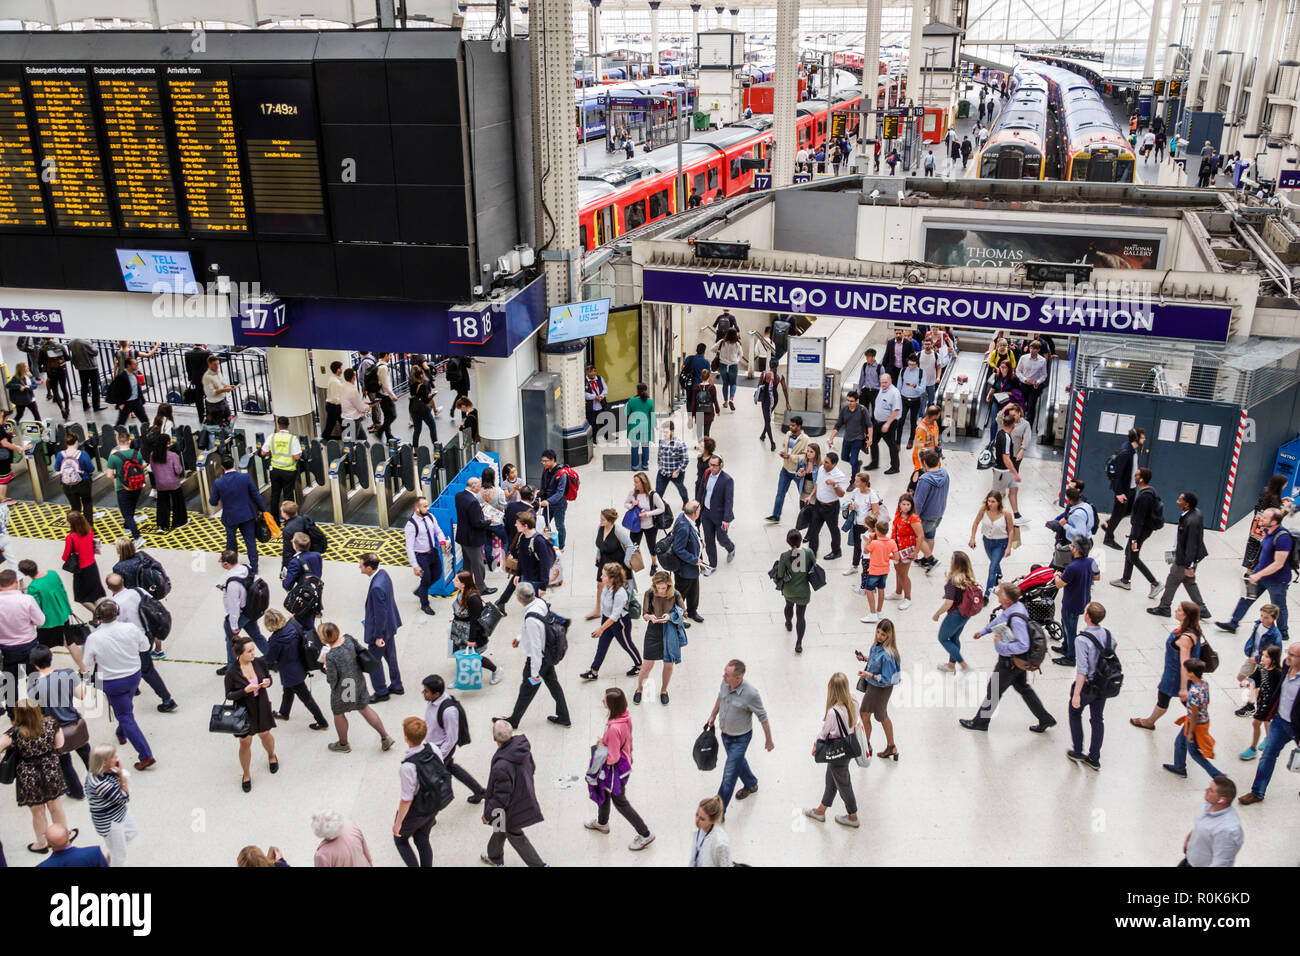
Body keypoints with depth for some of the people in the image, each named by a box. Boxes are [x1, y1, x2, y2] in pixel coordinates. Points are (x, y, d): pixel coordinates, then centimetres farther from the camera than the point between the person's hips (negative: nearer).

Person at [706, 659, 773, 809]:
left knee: (729, 775, 1)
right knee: (738, 761, 30)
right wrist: (713, 715, 17)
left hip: (740, 739, -7)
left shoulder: (750, 694, -33)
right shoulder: (725, 682, -16)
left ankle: (719, 810, 16)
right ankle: (751, 785, 57)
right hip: (725, 733, 7)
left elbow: (763, 717, -19)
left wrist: (769, 740, -9)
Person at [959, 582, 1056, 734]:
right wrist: (983, 630, 19)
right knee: (1023, 688, 24)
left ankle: (980, 722, 28)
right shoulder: (1016, 606, -5)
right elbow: (998, 620, 15)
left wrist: (1002, 645, -30)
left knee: (994, 691, 10)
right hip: (1018, 660, 9)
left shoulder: (1016, 619, -34)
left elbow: (1023, 645, -35)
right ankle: (1045, 719, 33)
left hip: (1010, 662, -9)